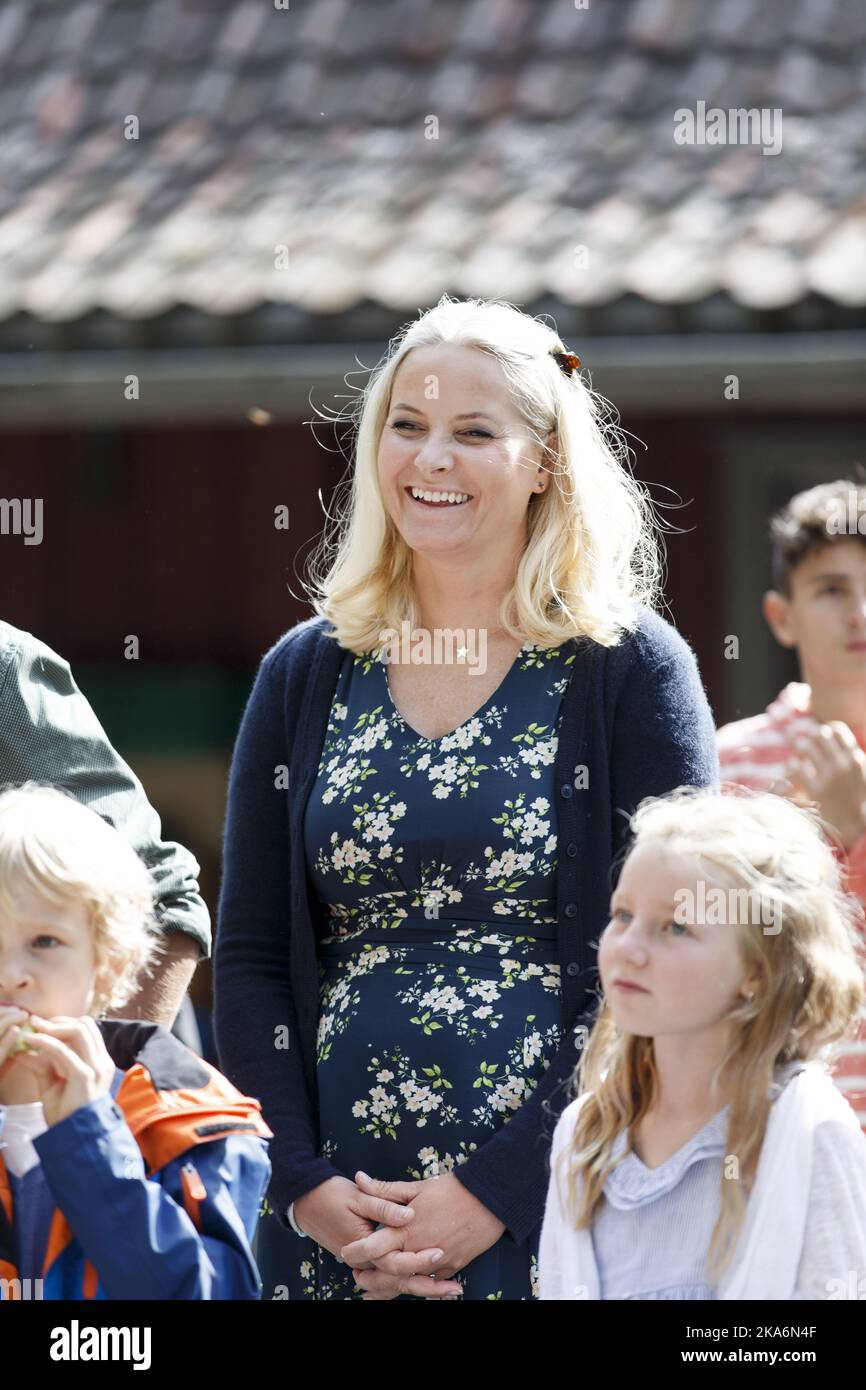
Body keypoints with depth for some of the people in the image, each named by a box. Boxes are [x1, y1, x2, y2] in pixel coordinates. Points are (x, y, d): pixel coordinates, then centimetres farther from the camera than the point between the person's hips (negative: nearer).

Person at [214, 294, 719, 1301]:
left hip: (554, 1215, -3)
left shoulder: (630, 670, -1)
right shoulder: (306, 675, 9)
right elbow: (249, 961, 7)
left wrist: (499, 1193, -14)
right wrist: (309, 1185, -6)